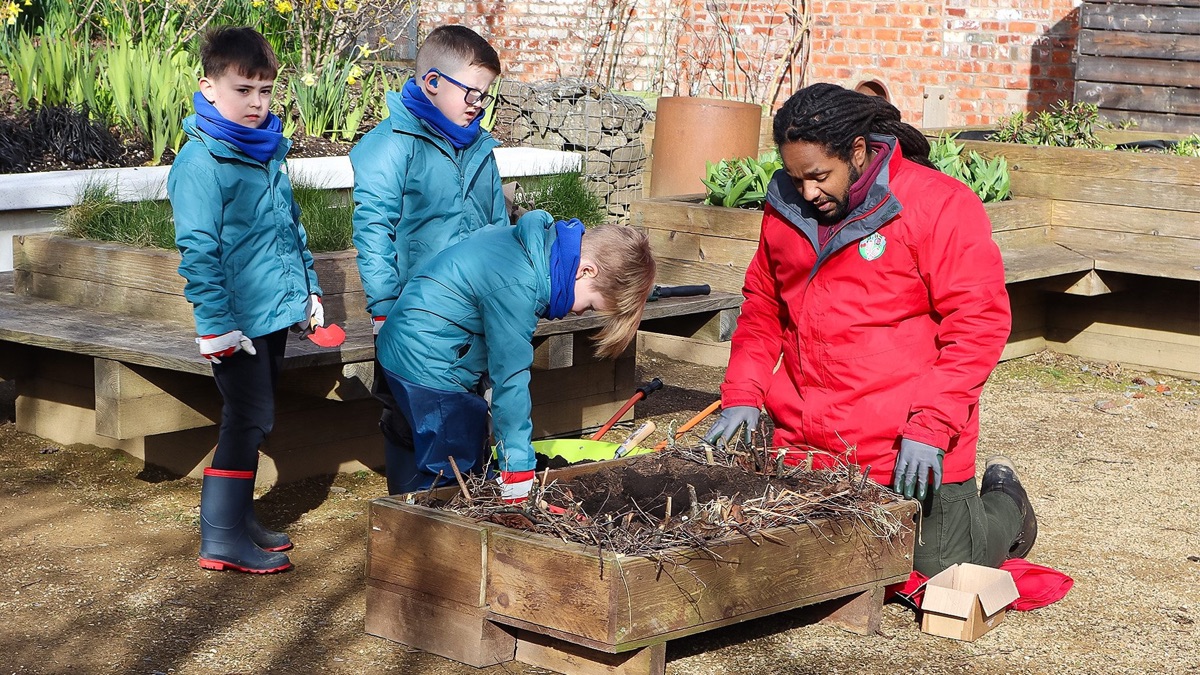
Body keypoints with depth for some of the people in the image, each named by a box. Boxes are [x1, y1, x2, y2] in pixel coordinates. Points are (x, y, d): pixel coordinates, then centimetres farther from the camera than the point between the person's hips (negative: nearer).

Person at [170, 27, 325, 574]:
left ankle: (240, 516, 27)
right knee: (249, 418, -6)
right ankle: (222, 538, 1)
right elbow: (198, 249, -18)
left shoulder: (270, 149, 11)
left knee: (253, 418, 16)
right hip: (239, 319, -8)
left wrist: (308, 289, 22)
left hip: (275, 314, 8)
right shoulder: (202, 160, -14)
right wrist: (216, 323, -21)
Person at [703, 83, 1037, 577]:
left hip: (910, 455, -5)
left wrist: (929, 427, -20)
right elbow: (762, 310, 18)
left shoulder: (941, 206, -11)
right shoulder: (785, 209, 7)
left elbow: (978, 324, -13)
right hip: (804, 450, 5)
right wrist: (742, 396, 3)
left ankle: (1003, 504, 33)